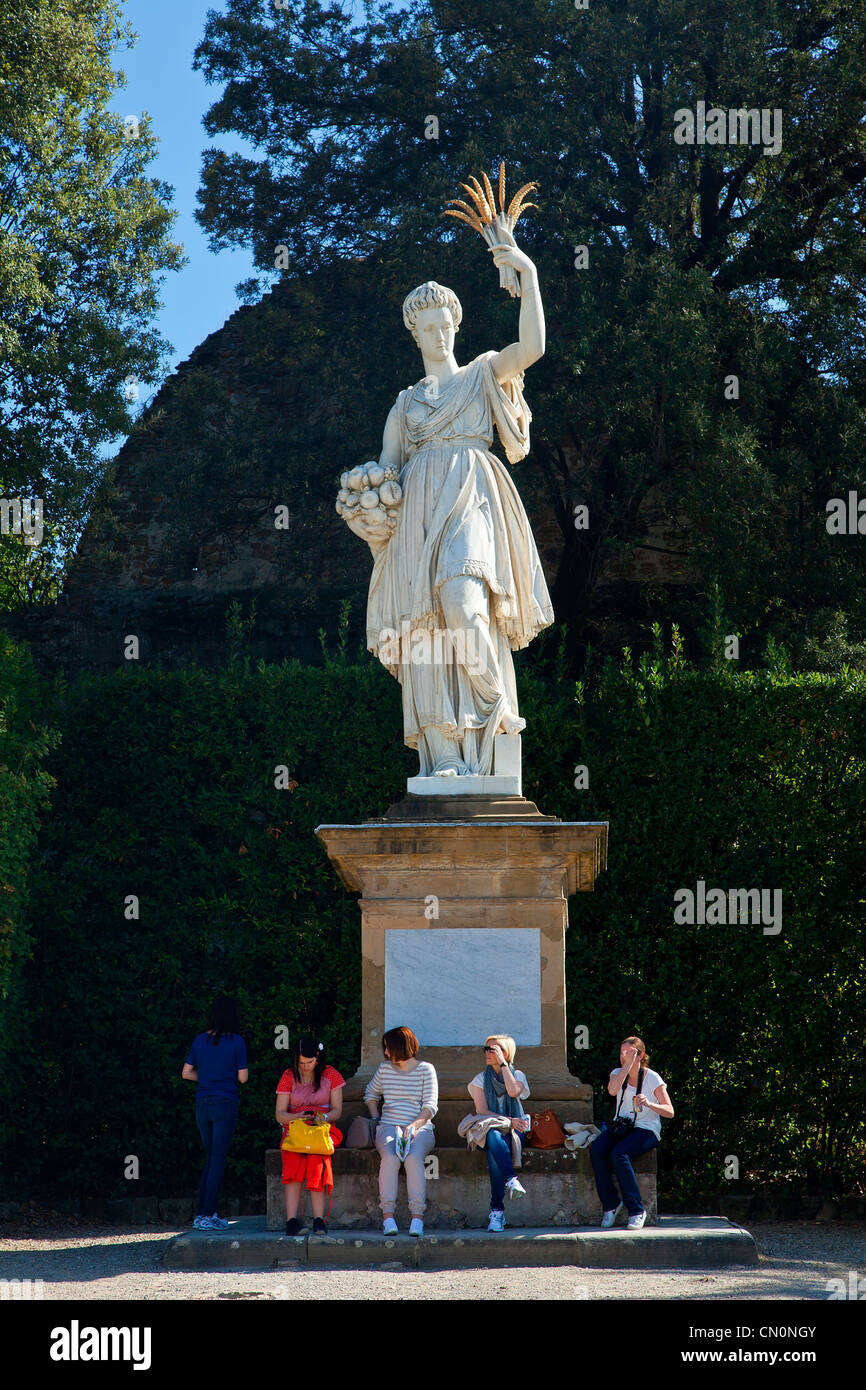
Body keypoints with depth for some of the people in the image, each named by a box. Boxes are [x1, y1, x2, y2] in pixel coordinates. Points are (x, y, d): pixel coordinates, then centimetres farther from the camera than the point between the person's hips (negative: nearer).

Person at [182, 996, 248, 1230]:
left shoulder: (200, 1040, 5)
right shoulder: (236, 1042, -7)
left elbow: (186, 1073, 8)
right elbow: (243, 1077, -4)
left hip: (202, 1103, 4)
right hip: (225, 1103, -4)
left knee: (210, 1158, 15)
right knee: (218, 1159, -2)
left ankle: (202, 1213, 12)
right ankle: (207, 1214, -6)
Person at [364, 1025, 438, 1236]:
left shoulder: (425, 1070, 4)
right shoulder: (384, 1069, 13)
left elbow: (431, 1106, -2)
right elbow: (370, 1095, 29)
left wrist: (414, 1125, -19)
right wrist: (376, 1121, 13)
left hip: (420, 1128, -2)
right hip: (389, 1126, 2)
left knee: (414, 1157, -34)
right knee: (389, 1157, -32)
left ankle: (417, 1218, -36)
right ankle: (387, 1217, -34)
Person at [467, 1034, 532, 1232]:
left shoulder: (517, 1075, 11)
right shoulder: (480, 1079, 11)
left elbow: (513, 1092, -14)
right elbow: (482, 1112, -1)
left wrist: (503, 1064, -8)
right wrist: (508, 1121, -15)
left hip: (515, 1132, 0)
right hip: (488, 1131, 0)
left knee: (494, 1152, -35)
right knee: (494, 1137, -39)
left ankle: (497, 1211, -43)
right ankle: (511, 1178, -55)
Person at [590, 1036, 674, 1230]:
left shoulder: (652, 1078, -2)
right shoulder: (618, 1073, 9)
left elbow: (669, 1112, -7)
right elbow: (612, 1090, -16)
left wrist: (649, 1104, -26)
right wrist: (627, 1065, -19)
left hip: (646, 1129, -4)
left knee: (618, 1154, -33)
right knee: (596, 1149, -27)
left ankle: (636, 1210, -24)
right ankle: (609, 1204, -15)